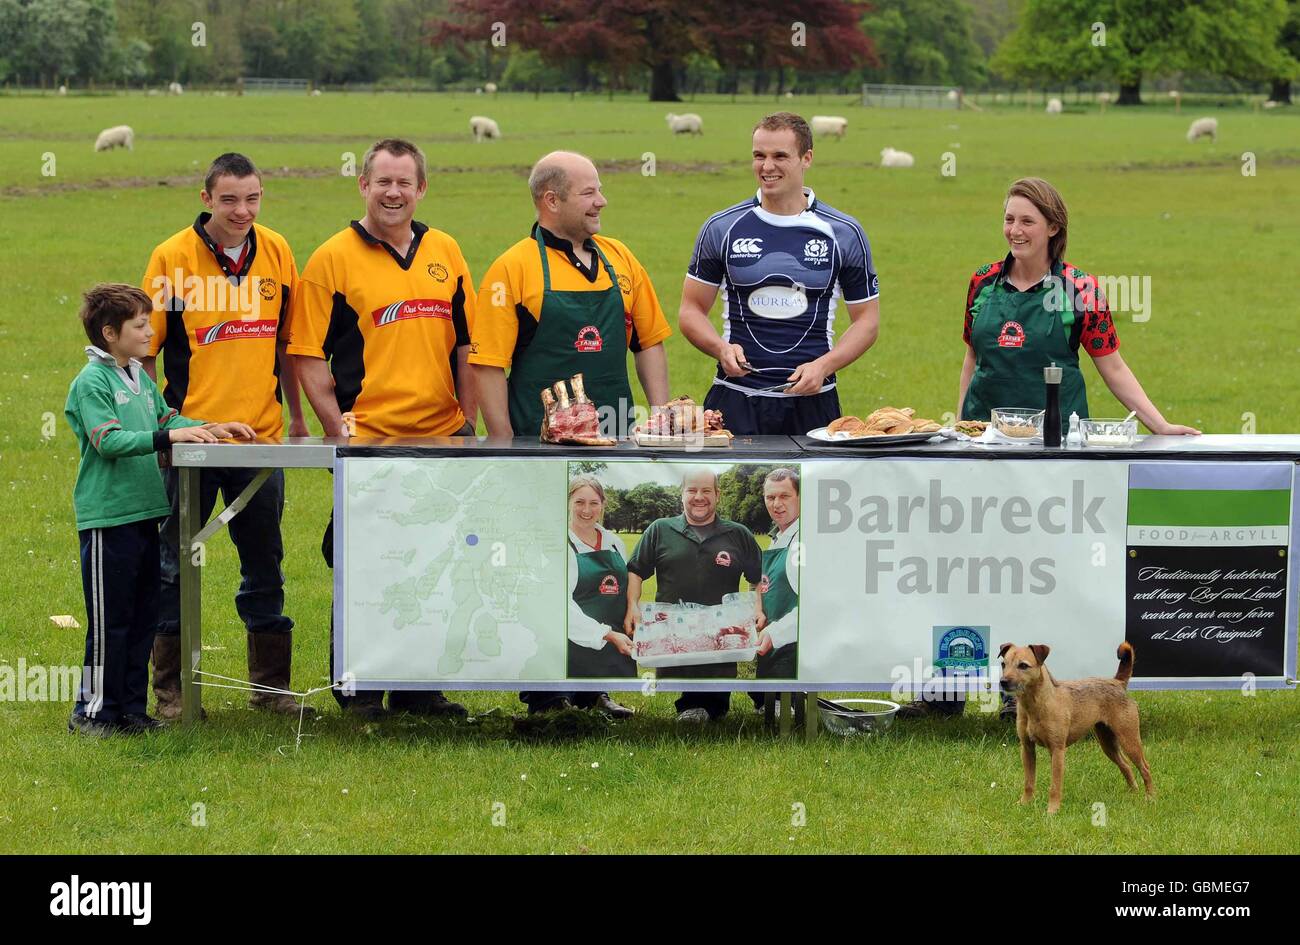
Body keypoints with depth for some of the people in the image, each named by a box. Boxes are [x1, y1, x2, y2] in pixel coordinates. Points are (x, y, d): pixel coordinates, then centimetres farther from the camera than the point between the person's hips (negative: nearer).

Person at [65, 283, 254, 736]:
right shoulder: (92, 382, -13)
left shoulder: (140, 378, 13)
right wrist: (169, 436, -29)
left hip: (144, 512, 8)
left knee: (142, 617, 12)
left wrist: (211, 428, 7)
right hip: (107, 516, -8)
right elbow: (109, 441, -23)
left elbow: (167, 418, 22)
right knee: (110, 621, -3)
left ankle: (131, 707, 19)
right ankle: (94, 710, 5)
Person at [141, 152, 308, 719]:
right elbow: (145, 348, -3)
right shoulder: (172, 258, -8)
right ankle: (171, 688, 13)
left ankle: (271, 684, 20)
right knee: (178, 566, 4)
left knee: (264, 565, 10)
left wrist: (296, 415, 15)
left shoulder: (276, 253, 4)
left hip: (260, 436, 3)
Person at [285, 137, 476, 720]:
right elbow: (307, 355, -4)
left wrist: (467, 422, 8)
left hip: (442, 439, 4)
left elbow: (466, 343, 16)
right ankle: (357, 689, 11)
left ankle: (417, 688, 20)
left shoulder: (445, 253, 11)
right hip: (369, 441, -4)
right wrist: (337, 426, -12)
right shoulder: (332, 260, -3)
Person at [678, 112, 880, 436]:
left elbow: (867, 321, 7)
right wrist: (721, 348, -12)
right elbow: (691, 309, 9)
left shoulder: (844, 233, 4)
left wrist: (823, 366, -10)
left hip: (812, 401, 0)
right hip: (736, 400, 0)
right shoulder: (721, 228, 5)